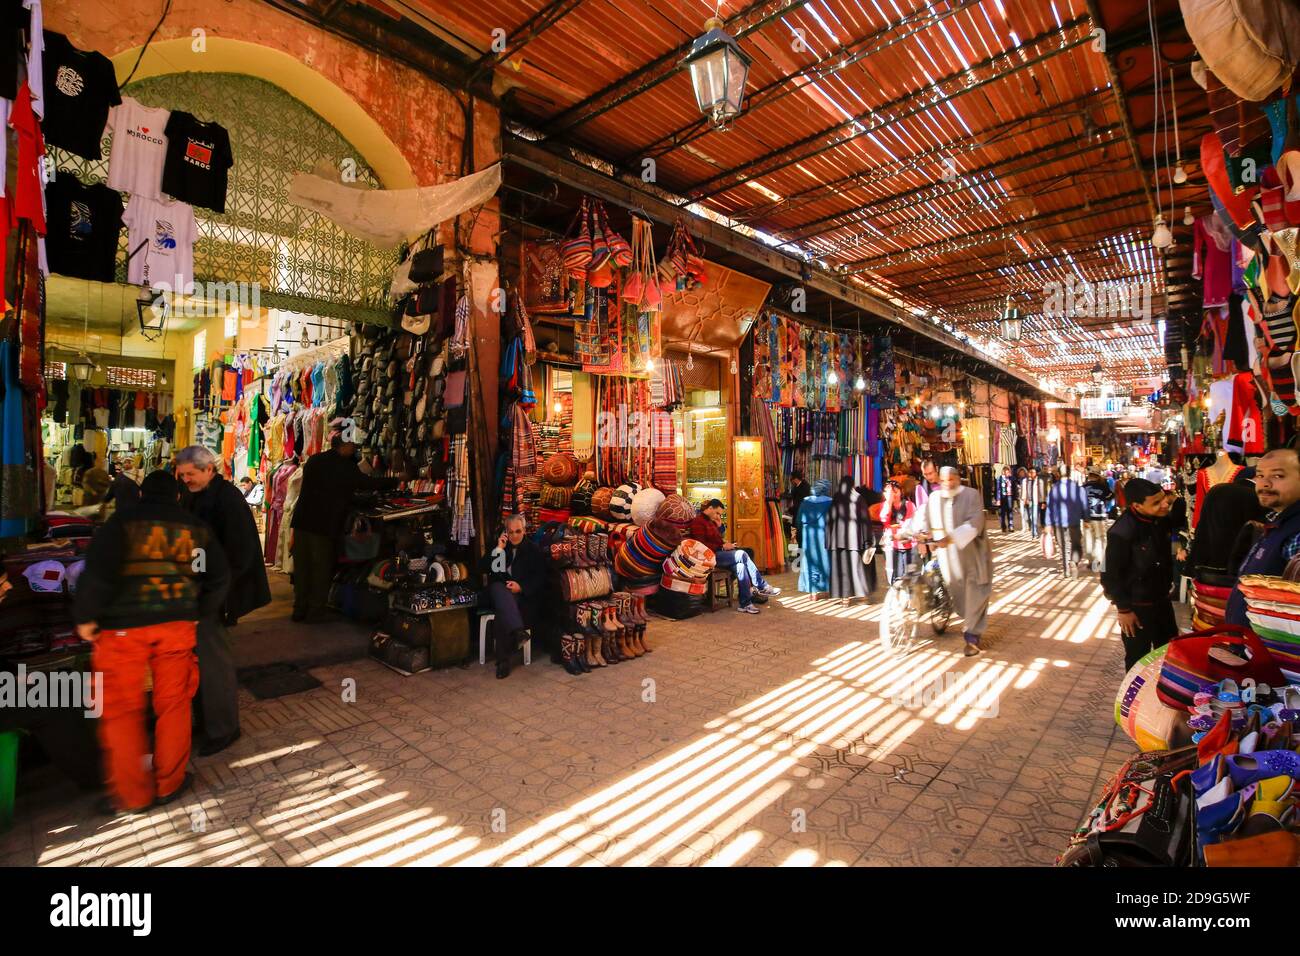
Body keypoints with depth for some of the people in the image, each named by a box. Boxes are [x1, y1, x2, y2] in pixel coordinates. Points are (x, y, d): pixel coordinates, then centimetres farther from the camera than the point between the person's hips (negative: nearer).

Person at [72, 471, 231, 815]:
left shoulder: (122, 522, -1)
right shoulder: (196, 528, 8)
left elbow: (98, 570, -12)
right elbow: (220, 576, 8)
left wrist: (85, 616, -1)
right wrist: (201, 613, 16)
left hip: (123, 627, -2)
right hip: (178, 623, 2)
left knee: (121, 710, 10)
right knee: (173, 704, 12)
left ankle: (133, 794, 16)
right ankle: (169, 783, 22)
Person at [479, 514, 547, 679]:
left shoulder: (533, 550, 9)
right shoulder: (499, 546, 16)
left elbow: (540, 578, 2)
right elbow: (483, 569, 4)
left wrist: (521, 587, -15)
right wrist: (498, 549, -5)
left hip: (523, 594, -1)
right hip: (499, 591, 1)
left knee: (503, 612, -33)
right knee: (499, 588, -37)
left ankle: (503, 660, -26)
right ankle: (518, 631, -56)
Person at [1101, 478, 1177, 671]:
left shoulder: (1160, 519, -7)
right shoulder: (1122, 532, -29)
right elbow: (1111, 575, -22)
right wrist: (1123, 609, -17)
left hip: (1162, 600, 8)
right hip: (1137, 606, -8)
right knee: (1138, 658, 12)